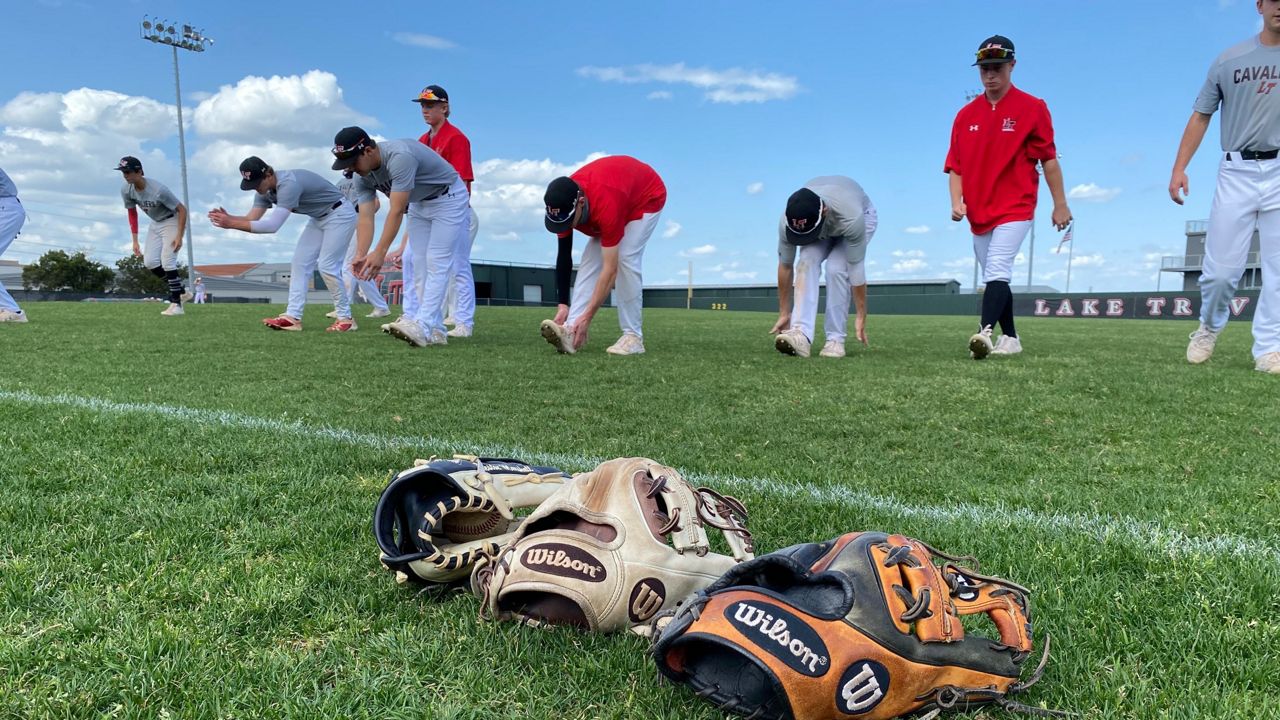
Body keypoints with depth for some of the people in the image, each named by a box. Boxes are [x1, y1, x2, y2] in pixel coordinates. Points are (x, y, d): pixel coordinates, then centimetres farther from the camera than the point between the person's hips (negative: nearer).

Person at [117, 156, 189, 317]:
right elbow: (132, 213, 4)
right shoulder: (126, 190, -11)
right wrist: (135, 241, 1)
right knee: (150, 262, -2)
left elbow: (182, 209, -24)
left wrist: (179, 236, -27)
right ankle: (180, 291, 13)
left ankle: (176, 304, -11)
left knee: (167, 261, -17)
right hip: (155, 224, 7)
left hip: (172, 221, -7)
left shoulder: (158, 190, -31)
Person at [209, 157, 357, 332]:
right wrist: (228, 218, -25)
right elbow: (251, 219, -6)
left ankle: (346, 318, -4)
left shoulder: (289, 184, -33)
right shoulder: (265, 189, -3)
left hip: (340, 215, -10)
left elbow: (272, 225, -38)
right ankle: (293, 317, 2)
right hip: (319, 218, 10)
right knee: (300, 262, 3)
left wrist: (232, 224, -38)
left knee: (327, 266, -14)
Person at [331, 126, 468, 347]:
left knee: (436, 262, -17)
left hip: (447, 199, -8)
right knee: (419, 265, 3)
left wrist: (380, 252, -41)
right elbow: (366, 217, -14)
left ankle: (422, 325, -25)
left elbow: (396, 211, -38)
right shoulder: (363, 176, -10)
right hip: (418, 204, 9)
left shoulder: (399, 157, -35)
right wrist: (360, 255, -28)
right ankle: (435, 331, 5)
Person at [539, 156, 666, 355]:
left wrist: (587, 317, -39)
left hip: (647, 196, -6)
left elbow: (610, 269, -40)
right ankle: (572, 330, -17)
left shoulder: (606, 205, -44)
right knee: (590, 260, -10)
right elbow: (564, 256, -15)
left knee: (626, 259, -22)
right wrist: (563, 304, -20)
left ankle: (633, 336, -13)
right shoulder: (563, 203, -25)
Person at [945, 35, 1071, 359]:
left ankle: (984, 334, -35)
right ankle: (1010, 339, 24)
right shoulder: (966, 115, 9)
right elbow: (955, 166, 7)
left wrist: (1060, 204, -1)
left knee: (997, 271, -22)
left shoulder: (1032, 108, -1)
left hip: (1016, 209, -5)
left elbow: (1049, 159, -1)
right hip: (978, 214, 5)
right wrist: (957, 202, -8)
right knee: (995, 277, 12)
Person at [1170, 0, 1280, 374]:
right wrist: (1179, 169, -2)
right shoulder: (1230, 59, 8)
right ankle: (1209, 328, 22)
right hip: (1237, 172, 0)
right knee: (1221, 269, -3)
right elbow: (1201, 116, 8)